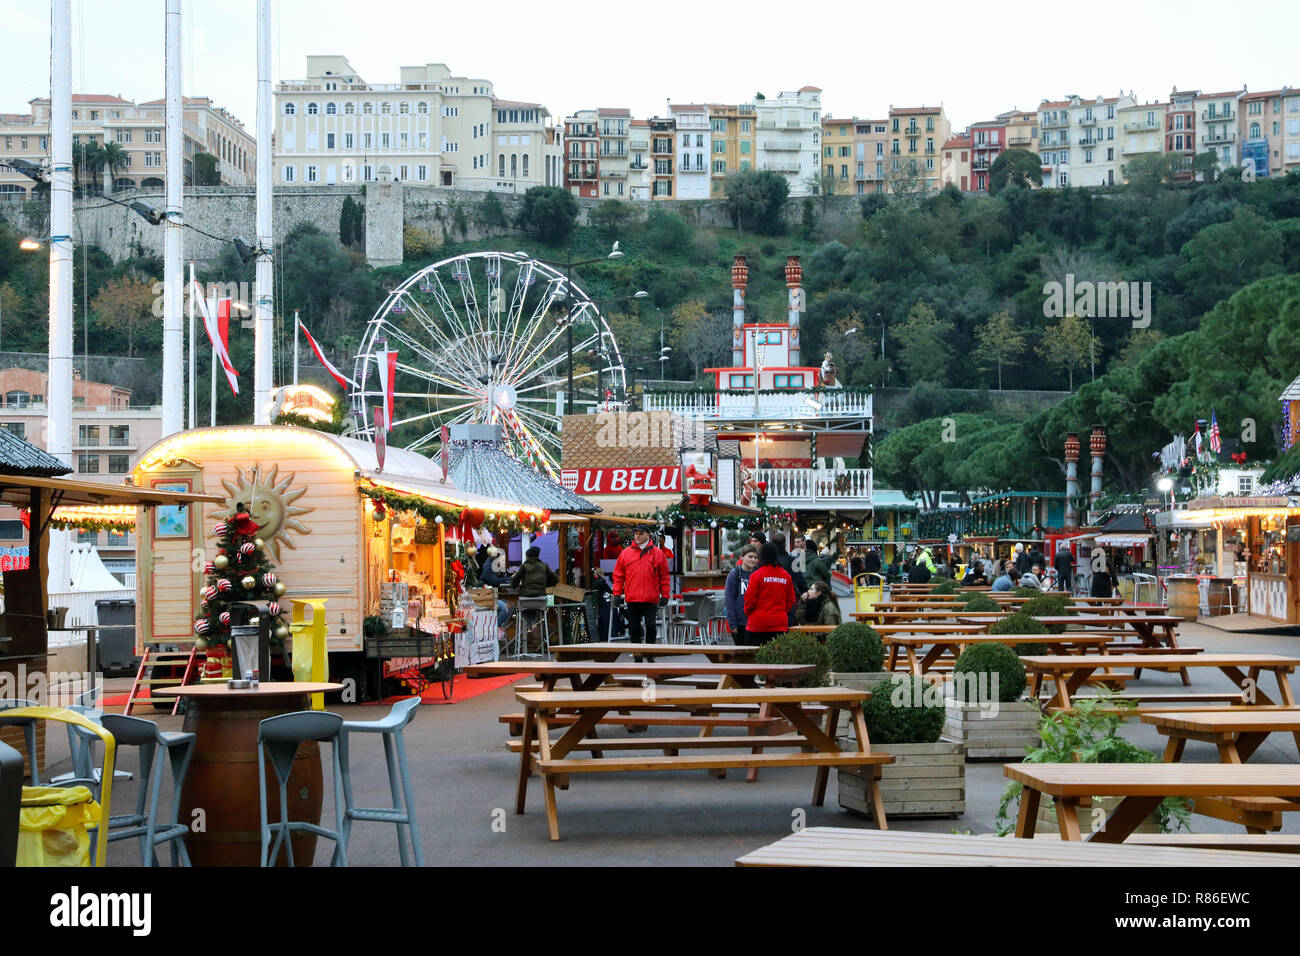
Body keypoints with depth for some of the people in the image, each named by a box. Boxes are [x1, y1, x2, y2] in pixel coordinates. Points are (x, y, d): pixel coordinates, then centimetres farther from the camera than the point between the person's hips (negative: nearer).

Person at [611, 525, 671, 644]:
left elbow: (664, 576, 6)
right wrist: (617, 594, 4)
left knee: (650, 626, -7)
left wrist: (665, 595, 2)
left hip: (651, 599, -2)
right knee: (634, 627, 5)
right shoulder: (626, 553, 7)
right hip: (632, 599, 2)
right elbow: (618, 575, 10)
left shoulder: (657, 553, 5)